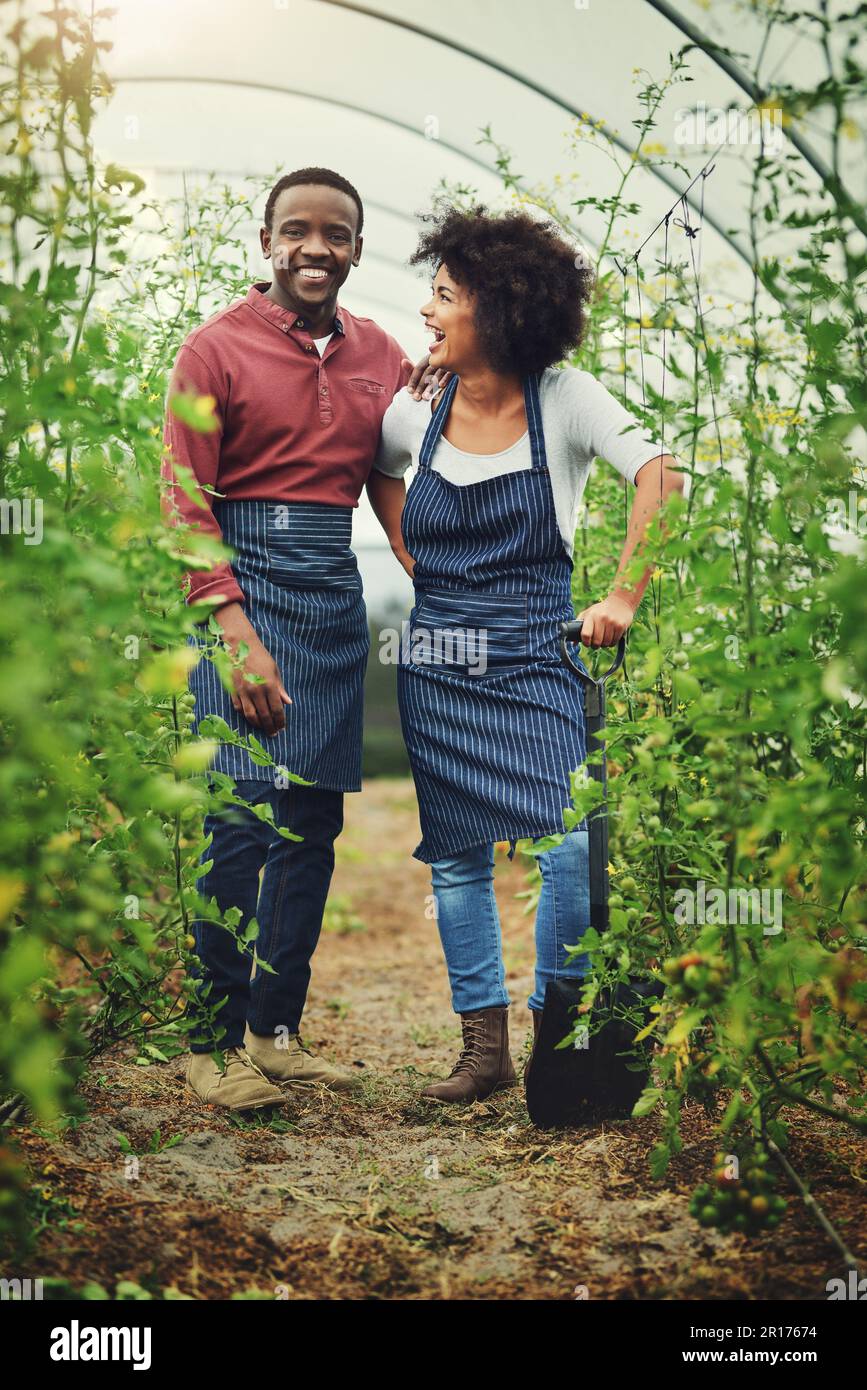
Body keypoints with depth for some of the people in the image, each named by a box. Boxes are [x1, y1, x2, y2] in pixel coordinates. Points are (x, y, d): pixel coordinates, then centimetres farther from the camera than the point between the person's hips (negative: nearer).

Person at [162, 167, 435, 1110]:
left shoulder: (381, 355, 13)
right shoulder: (216, 349, -1)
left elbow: (397, 485, 20)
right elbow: (186, 502, -7)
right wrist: (239, 635, -15)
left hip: (337, 591, 5)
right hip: (242, 582, -5)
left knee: (315, 820, 6)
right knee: (242, 816, -9)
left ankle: (276, 1029, 18)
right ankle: (214, 1040, 3)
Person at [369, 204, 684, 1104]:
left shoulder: (565, 400, -8)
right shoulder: (415, 415, 1)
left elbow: (660, 479, -15)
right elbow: (379, 478, 23)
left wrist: (623, 601, -15)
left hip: (538, 657, -3)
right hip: (438, 660, 3)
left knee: (570, 847, -12)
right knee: (457, 857, 7)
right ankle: (483, 1047, 18)